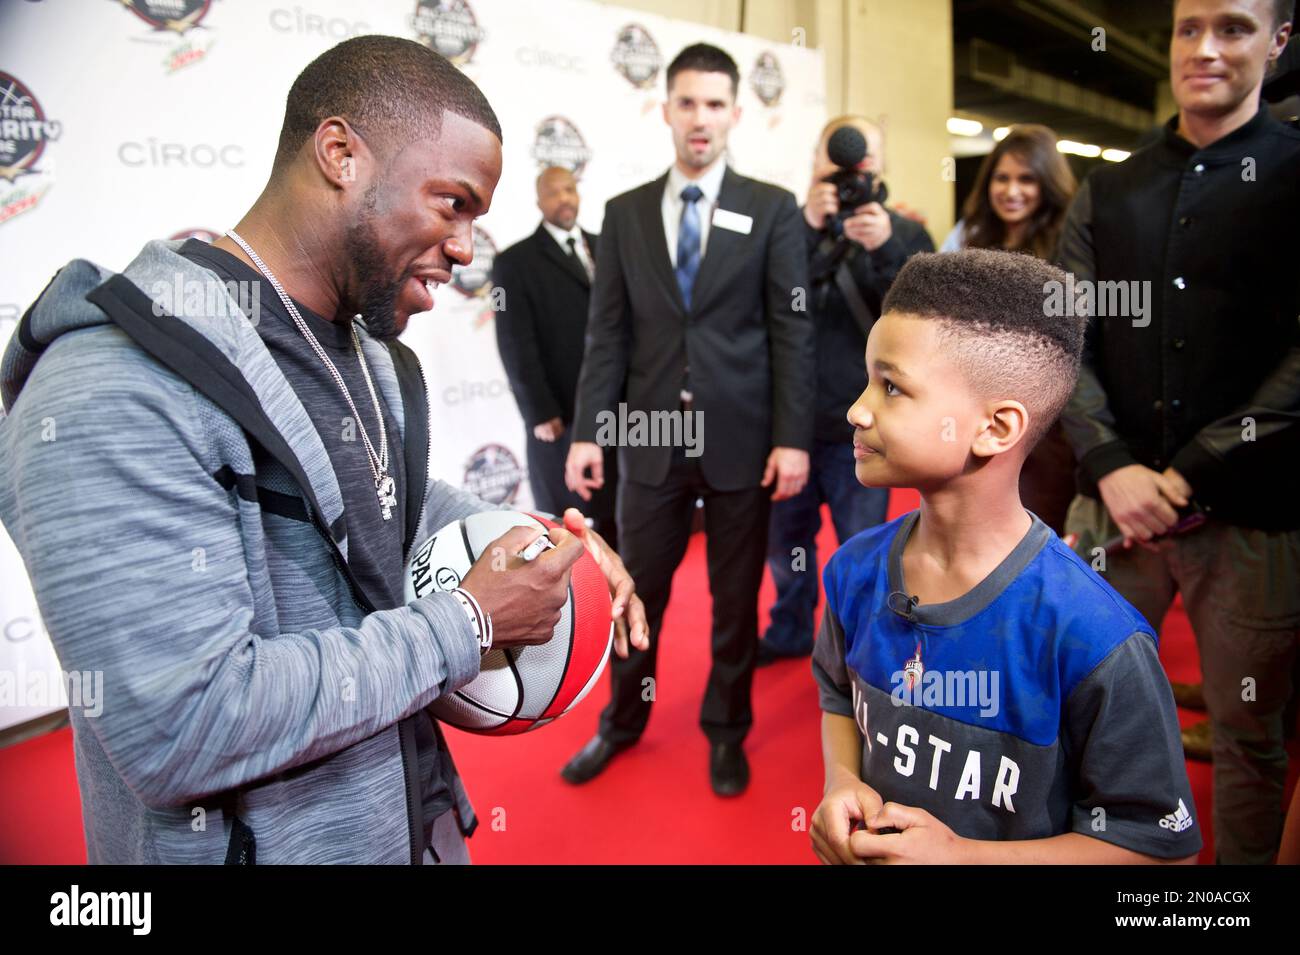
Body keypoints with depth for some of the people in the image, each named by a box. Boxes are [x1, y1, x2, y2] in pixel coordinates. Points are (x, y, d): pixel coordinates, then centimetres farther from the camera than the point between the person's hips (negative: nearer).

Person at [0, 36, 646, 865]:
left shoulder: (363, 349, 3)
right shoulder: (111, 393, -25)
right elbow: (188, 729, -29)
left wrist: (544, 541, 2)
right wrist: (471, 624, -21)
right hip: (268, 839, -8)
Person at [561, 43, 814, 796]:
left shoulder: (774, 209, 1)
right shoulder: (625, 213, 7)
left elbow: (793, 331, -3)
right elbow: (608, 331, 4)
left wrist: (793, 438, -10)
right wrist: (588, 431, -2)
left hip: (741, 437, -1)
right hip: (652, 436, 2)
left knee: (736, 597, 12)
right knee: (639, 591, 12)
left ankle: (727, 730, 32)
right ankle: (623, 720, 34)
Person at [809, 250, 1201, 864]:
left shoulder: (1093, 640, -28)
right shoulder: (856, 571, -13)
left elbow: (1157, 841, -18)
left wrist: (960, 854, -22)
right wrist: (841, 783, -12)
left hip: (971, 854, -4)